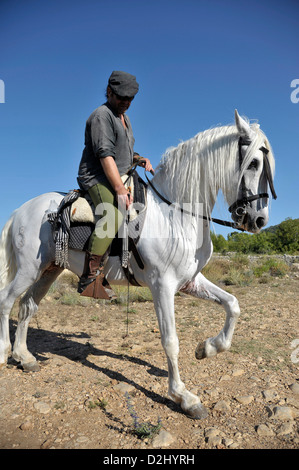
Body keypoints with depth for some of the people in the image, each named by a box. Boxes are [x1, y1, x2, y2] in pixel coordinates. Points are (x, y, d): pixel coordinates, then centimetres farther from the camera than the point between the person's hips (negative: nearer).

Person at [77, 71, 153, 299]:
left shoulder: (124, 118, 22)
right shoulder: (101, 115, -7)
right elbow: (105, 155, -19)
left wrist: (140, 159, 6)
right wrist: (120, 189, -27)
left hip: (122, 177, 10)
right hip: (98, 178, -10)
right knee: (115, 213, -35)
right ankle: (90, 277, -35)